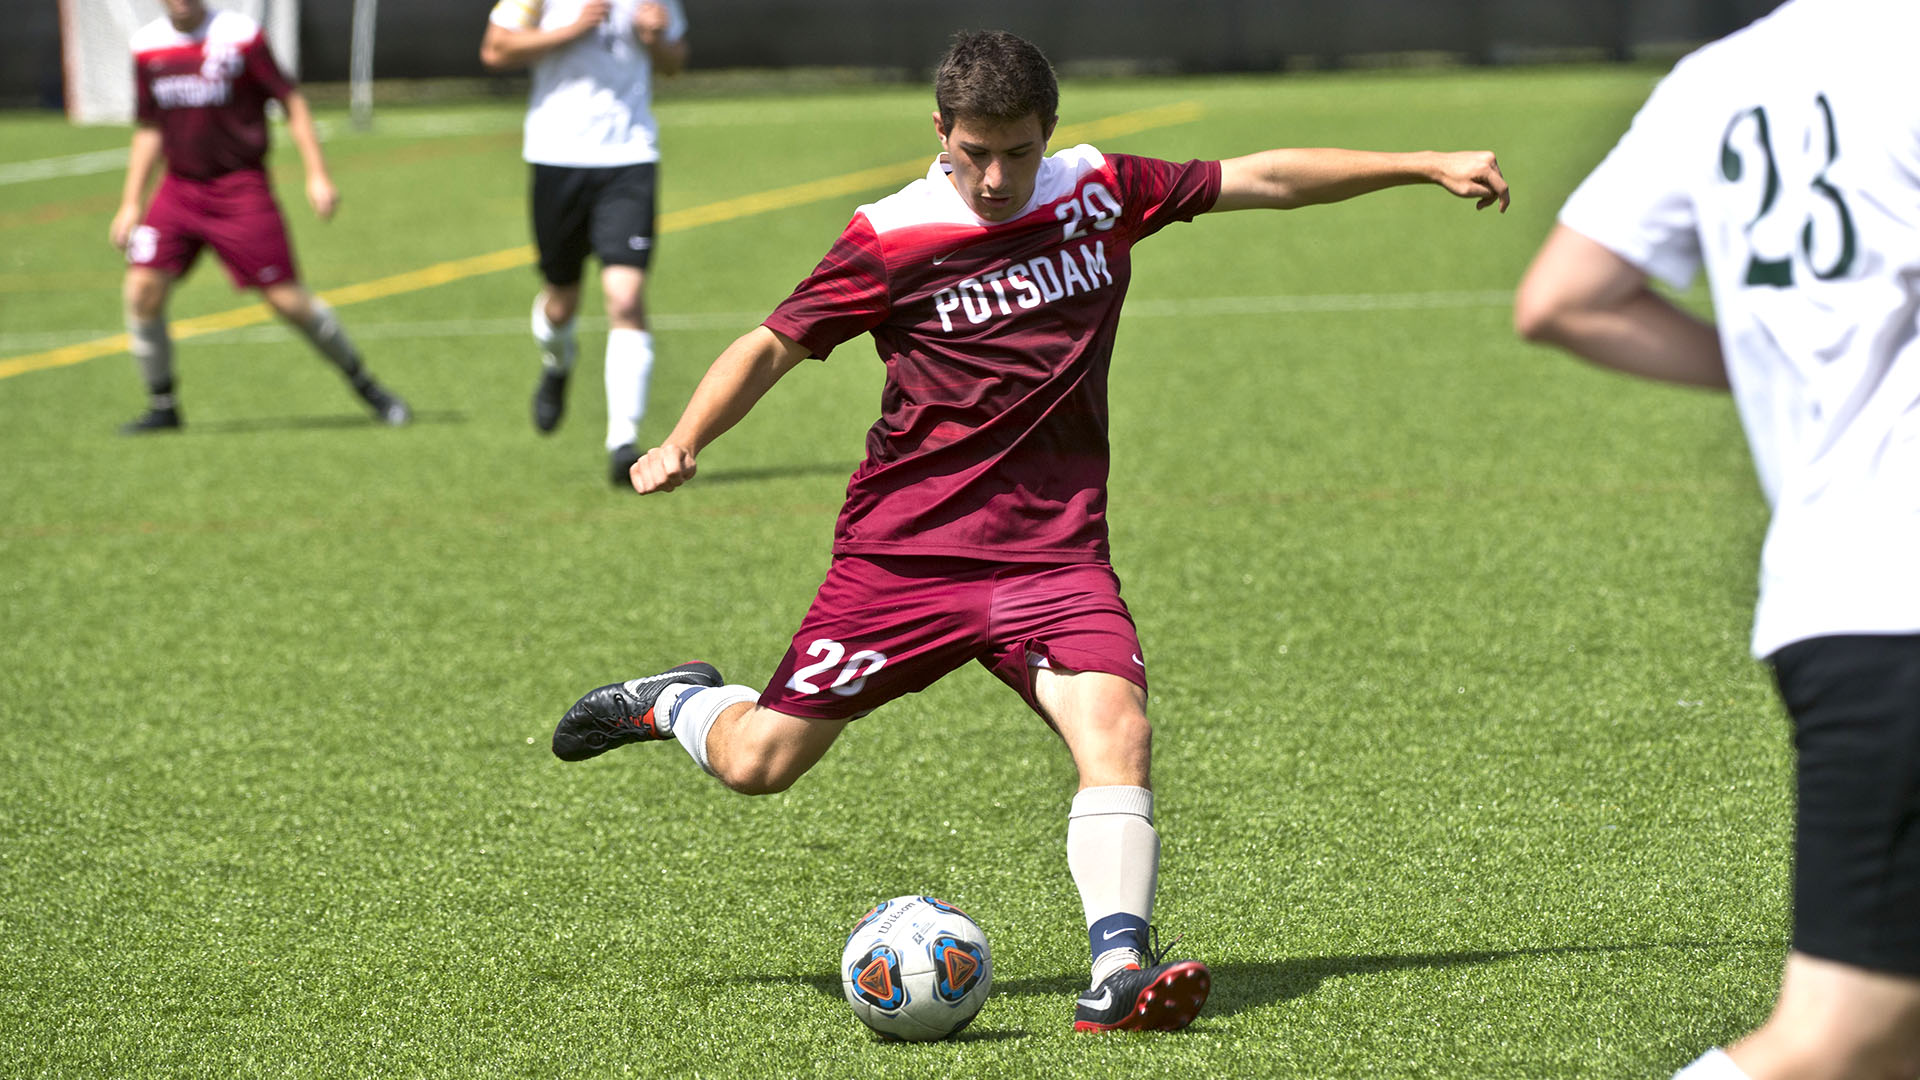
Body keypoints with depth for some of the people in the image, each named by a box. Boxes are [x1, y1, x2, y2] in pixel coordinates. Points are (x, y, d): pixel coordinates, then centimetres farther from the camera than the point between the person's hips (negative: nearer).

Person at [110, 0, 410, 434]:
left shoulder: (240, 36, -8)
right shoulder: (147, 46, 5)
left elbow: (291, 102, -3)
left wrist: (317, 175, -10)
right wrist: (130, 203, 12)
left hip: (241, 189, -4)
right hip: (180, 188, 4)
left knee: (287, 298, -6)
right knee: (143, 288, -12)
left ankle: (364, 386, 14)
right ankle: (162, 407, 4)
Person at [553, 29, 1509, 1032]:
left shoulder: (1099, 193, 3)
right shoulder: (891, 239, -7)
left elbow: (1264, 178, 10)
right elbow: (771, 345, -1)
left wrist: (1427, 166, 11)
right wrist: (681, 444, -14)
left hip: (1054, 553, 2)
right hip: (904, 548, -2)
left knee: (1116, 724, -25)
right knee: (760, 761, 2)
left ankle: (1118, 969, -29)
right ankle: (677, 702, 35)